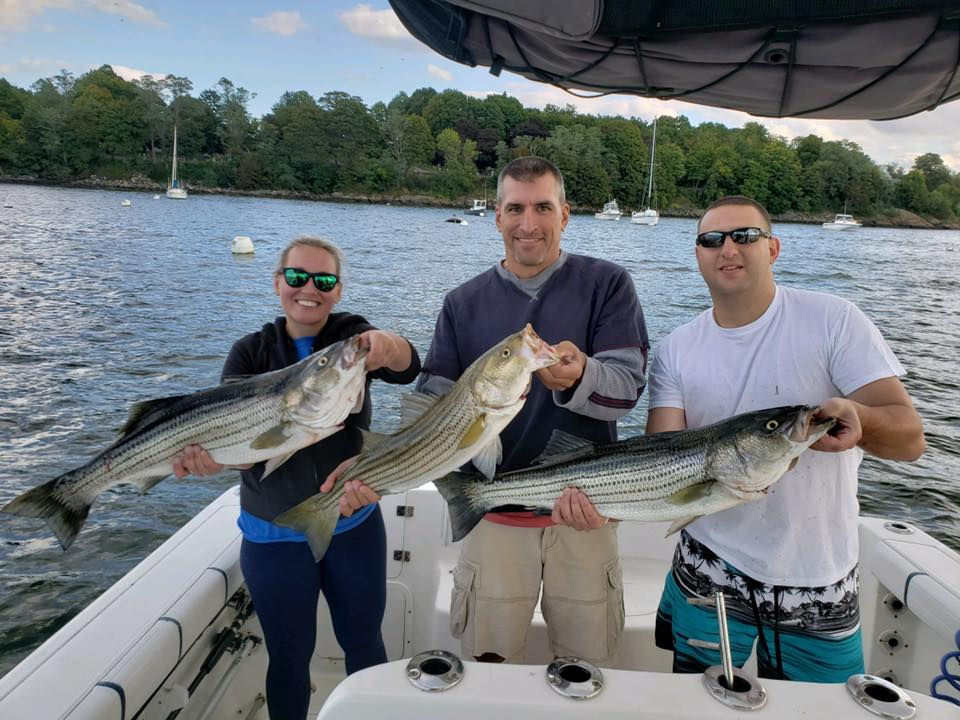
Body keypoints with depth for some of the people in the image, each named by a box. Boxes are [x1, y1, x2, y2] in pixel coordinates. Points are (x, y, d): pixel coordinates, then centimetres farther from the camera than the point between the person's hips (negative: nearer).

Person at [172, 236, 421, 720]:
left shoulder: (350, 335, -7)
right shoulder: (251, 352, -3)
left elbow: (407, 368, -27)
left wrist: (385, 345, -50)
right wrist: (208, 454, -39)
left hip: (355, 526, 0)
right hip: (274, 536, 0)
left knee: (364, 644, 16)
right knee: (289, 656, 15)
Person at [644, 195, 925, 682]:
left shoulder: (836, 322, -9)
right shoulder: (676, 350, -3)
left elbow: (910, 437, -14)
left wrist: (856, 417, -36)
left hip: (819, 579, -1)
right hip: (710, 575, 2)